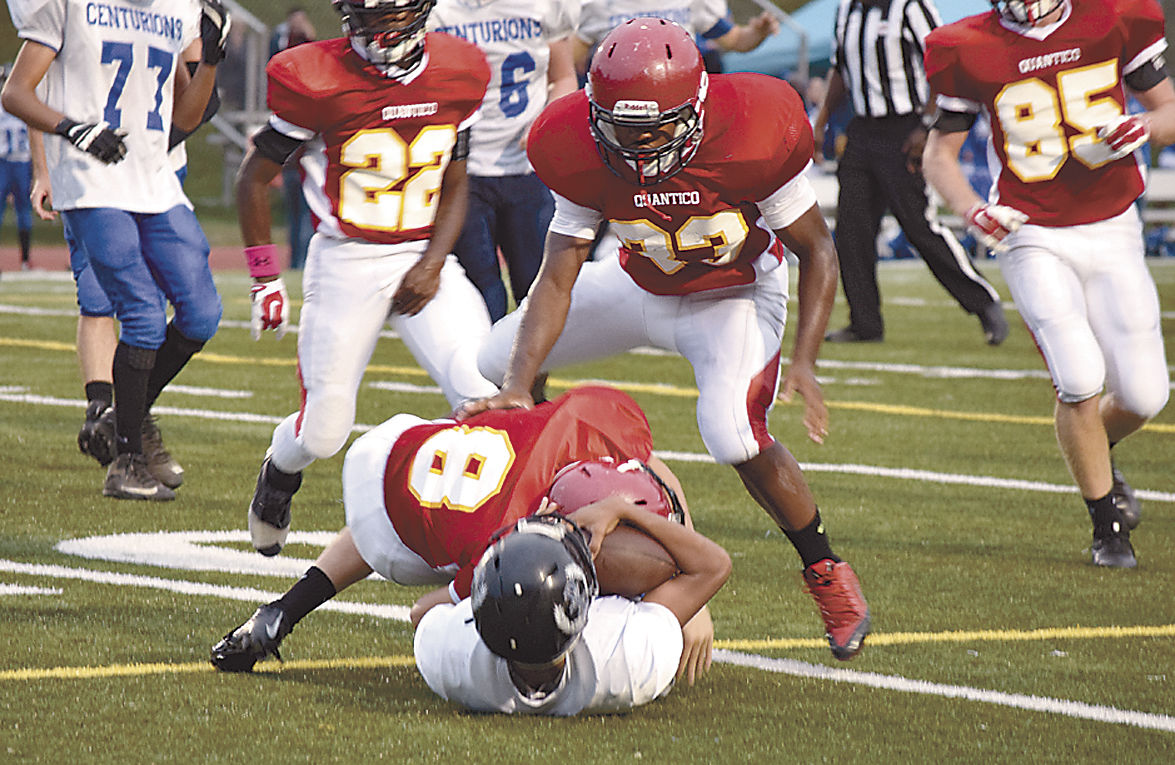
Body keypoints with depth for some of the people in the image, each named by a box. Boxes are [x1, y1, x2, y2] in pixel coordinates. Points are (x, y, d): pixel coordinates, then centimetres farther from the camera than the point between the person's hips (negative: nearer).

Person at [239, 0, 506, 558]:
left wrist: (433, 265, -4)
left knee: (485, 394, -18)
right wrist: (265, 278, 0)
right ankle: (277, 477, 37)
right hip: (345, 262, -3)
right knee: (323, 432, 1)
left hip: (424, 260, 3)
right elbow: (254, 179, -1)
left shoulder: (457, 76, -1)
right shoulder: (317, 81, -13)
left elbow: (454, 188, 10)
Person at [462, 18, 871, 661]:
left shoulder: (754, 137, -34)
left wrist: (803, 361, -30)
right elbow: (557, 278, -20)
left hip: (736, 295, -4)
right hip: (642, 285, 5)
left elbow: (816, 252, -20)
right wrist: (519, 387, -32)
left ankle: (826, 572, -4)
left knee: (734, 435, -28)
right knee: (498, 364, 3)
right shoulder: (581, 155, -25)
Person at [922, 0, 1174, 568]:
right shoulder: (971, 52, -7)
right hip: (1033, 238, -2)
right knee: (1080, 378, -18)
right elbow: (939, 153, 4)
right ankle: (1107, 527, 3)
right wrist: (973, 211, -15)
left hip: (1111, 233, 2)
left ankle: (1097, 454, 35)